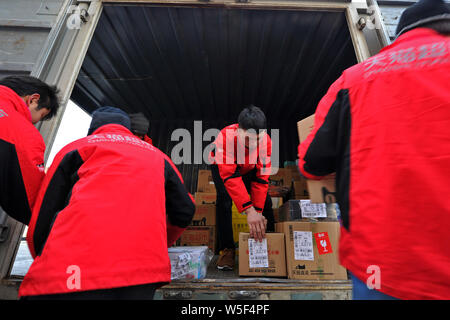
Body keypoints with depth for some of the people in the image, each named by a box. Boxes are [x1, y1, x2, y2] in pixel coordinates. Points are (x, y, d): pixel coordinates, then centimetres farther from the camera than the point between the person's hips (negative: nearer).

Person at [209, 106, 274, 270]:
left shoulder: (266, 141, -31)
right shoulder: (225, 137, -41)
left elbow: (261, 178, -28)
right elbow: (231, 177, -45)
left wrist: (258, 211, -34)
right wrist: (249, 210, -51)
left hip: (250, 168, 3)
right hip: (223, 165, -2)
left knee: (264, 200, -7)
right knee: (224, 199, -23)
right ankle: (227, 249, -7)